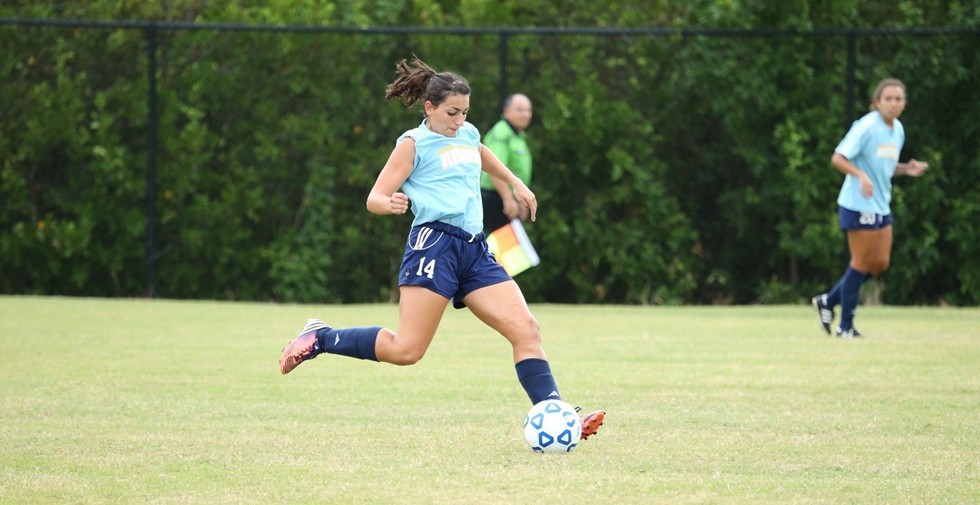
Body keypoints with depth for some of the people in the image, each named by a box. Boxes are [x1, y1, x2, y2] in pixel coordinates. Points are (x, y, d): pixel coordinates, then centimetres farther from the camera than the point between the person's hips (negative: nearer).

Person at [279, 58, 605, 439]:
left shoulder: (468, 135, 19)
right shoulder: (414, 144, 0)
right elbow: (374, 198, -6)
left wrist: (516, 184, 50)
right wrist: (391, 203, -27)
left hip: (475, 251, 7)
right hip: (435, 244, -7)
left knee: (526, 331, -8)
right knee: (406, 350, -14)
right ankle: (319, 338, 3)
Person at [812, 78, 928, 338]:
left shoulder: (898, 130, 9)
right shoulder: (866, 127, -17)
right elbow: (838, 158, -18)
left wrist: (907, 169, 3)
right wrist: (861, 175, -34)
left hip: (881, 206, 9)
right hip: (859, 206, -9)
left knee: (880, 263, 9)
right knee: (862, 263, -2)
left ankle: (828, 301, 22)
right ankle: (845, 326, 9)